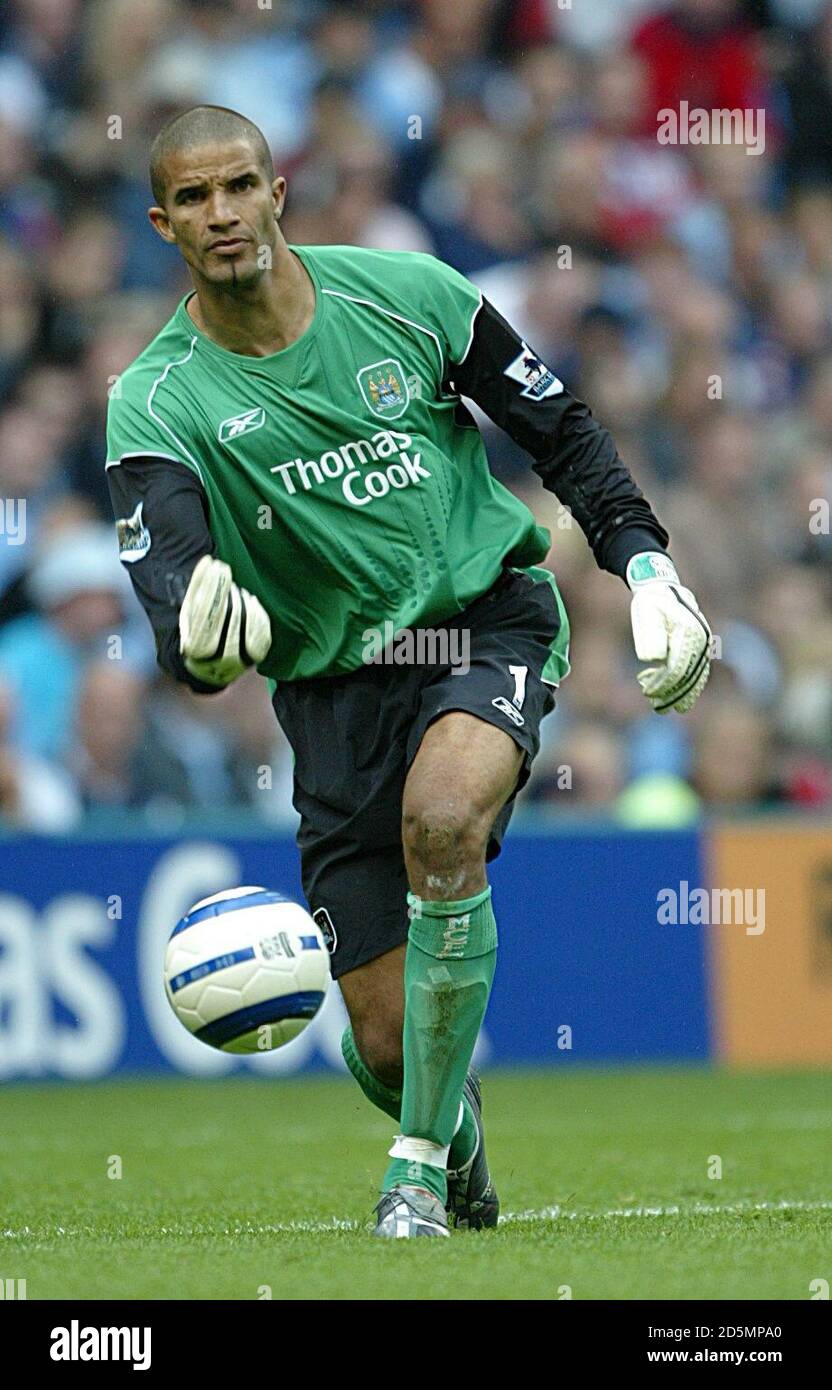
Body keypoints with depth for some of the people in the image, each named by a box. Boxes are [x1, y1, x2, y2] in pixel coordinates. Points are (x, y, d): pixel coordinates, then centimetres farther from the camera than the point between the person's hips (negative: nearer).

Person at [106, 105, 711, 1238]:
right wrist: (203, 639, -47)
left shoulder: (403, 294, -5)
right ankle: (463, 1154, 33)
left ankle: (419, 1165, -20)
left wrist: (646, 565, -1)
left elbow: (560, 429, 8)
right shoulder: (158, 402, -8)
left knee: (441, 819, -34)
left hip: (487, 611, -1)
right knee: (385, 1041, -5)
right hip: (336, 675, 1)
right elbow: (168, 575, -24)